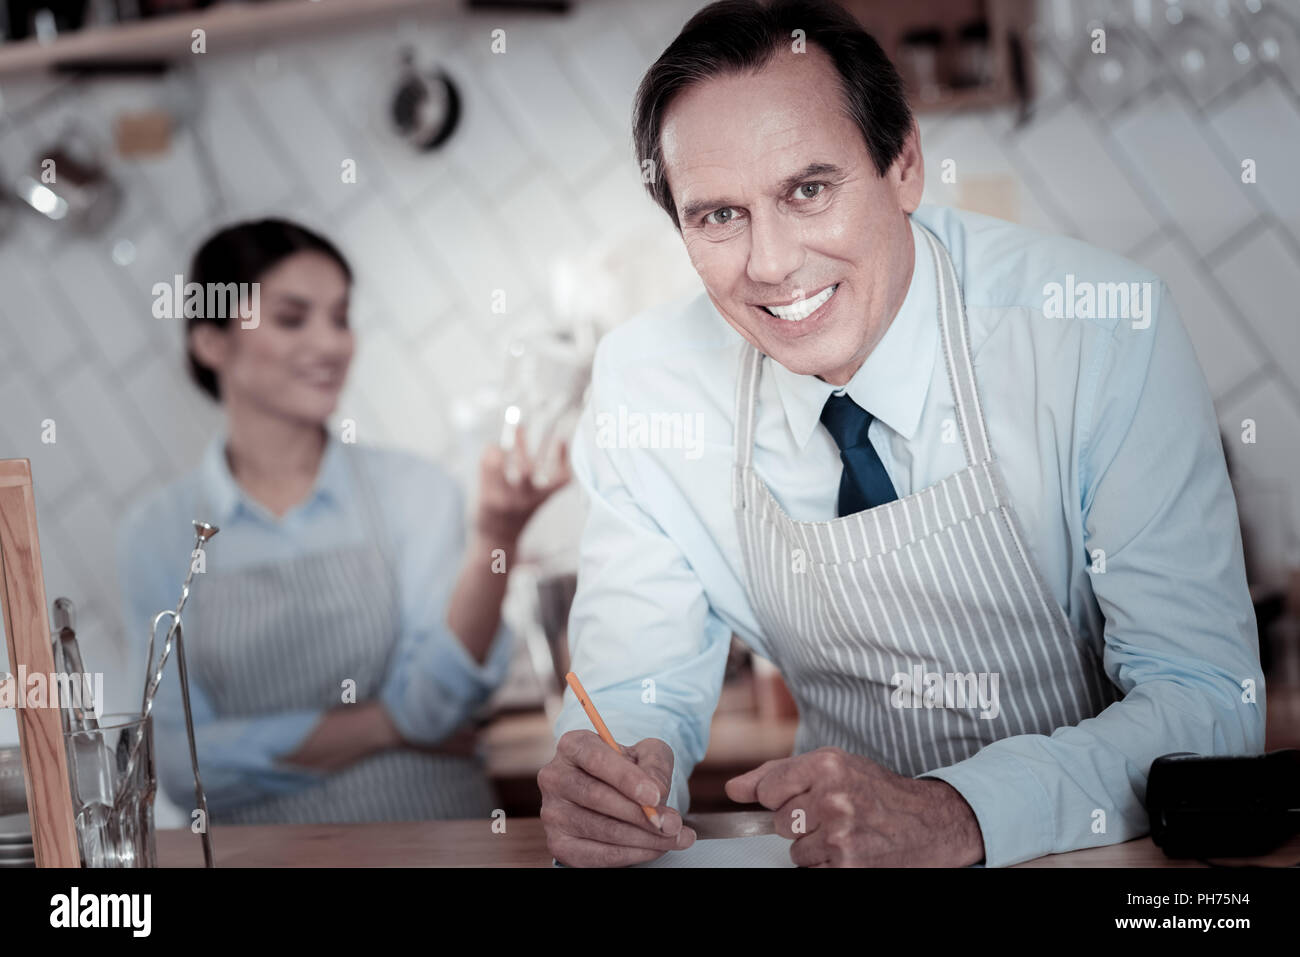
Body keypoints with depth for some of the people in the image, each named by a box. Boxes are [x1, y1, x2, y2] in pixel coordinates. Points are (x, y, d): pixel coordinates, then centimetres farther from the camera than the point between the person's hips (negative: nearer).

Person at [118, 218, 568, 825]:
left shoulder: (413, 489, 4)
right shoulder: (158, 531, 4)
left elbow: (432, 701, -7)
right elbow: (182, 765, -1)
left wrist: (494, 537, -19)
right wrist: (387, 726, -5)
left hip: (430, 841, 0)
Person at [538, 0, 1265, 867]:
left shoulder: (1105, 332, -17)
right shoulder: (645, 382, -7)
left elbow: (1211, 700, -17)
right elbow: (637, 686, 0)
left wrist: (960, 817, -32)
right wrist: (605, 785, -23)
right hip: (834, 830, 2)